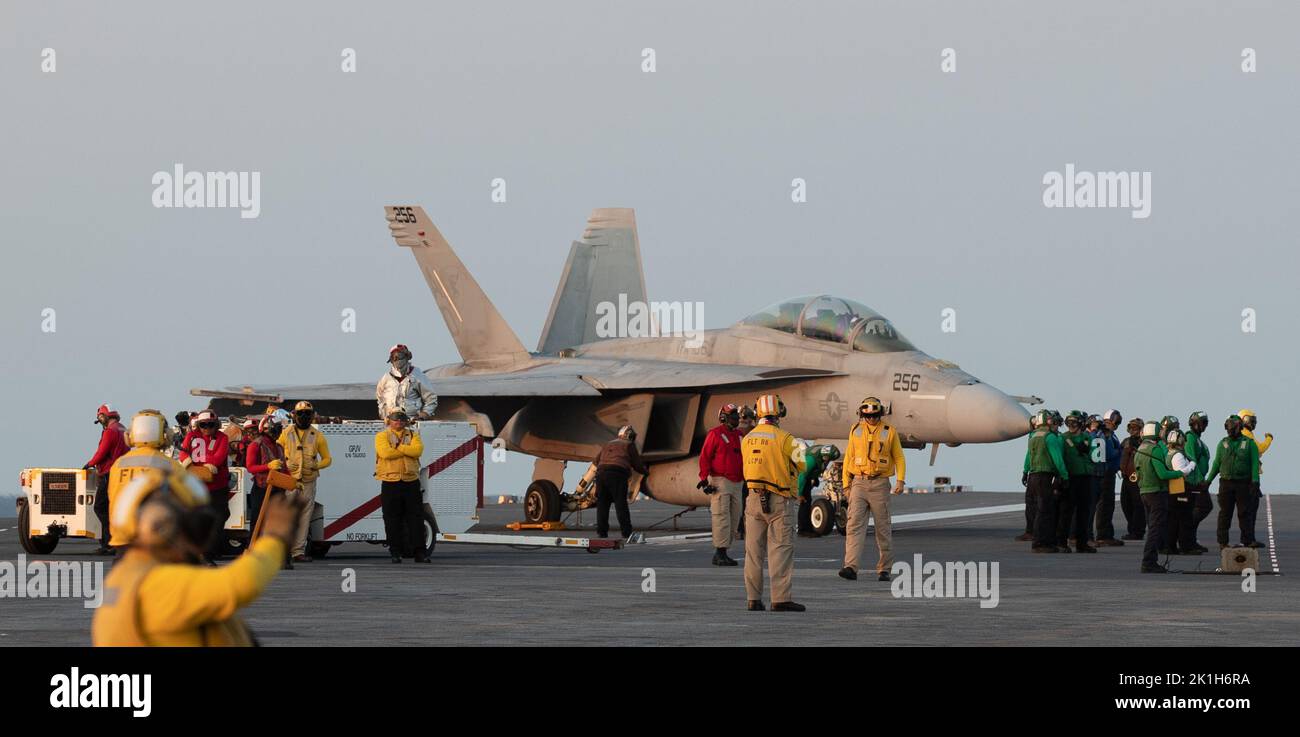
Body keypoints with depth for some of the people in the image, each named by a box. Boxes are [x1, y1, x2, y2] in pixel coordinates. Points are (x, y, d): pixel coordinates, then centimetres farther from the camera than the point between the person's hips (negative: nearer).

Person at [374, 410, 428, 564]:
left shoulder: (413, 435, 12)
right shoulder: (382, 435, 4)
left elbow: (418, 450, -8)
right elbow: (385, 452, -16)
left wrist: (398, 447, -11)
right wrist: (407, 450, -7)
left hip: (411, 482, 2)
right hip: (390, 483, -2)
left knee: (416, 518, 0)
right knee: (393, 520, 0)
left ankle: (419, 552, 2)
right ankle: (395, 553, 7)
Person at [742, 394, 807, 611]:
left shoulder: (747, 439, 5)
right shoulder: (784, 438, -13)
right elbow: (801, 464, -3)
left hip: (754, 498, 5)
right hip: (779, 501, -5)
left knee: (754, 550, 9)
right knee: (780, 550, -5)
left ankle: (753, 599, 10)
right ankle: (781, 598, -10)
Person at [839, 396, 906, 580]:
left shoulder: (889, 432, 0)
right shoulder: (856, 431, 6)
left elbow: (899, 458, 4)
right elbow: (849, 458, 12)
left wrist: (900, 480, -10)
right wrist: (846, 485, 9)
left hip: (880, 484, -1)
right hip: (859, 483, 1)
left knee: (883, 528, 3)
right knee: (854, 525, -12)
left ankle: (884, 569, 14)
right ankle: (851, 568, -21)